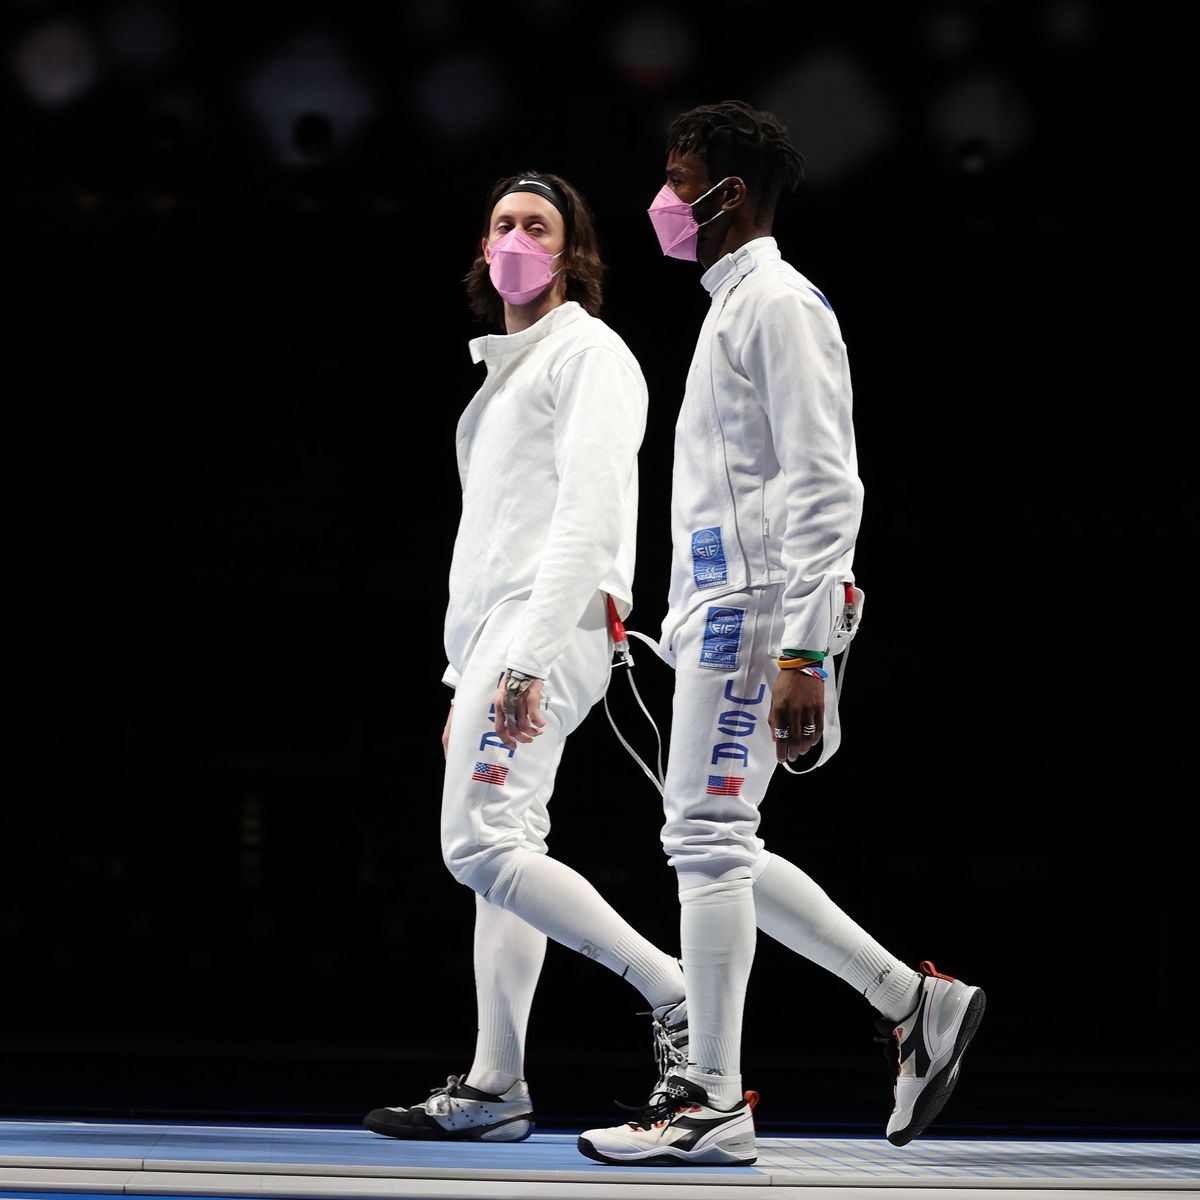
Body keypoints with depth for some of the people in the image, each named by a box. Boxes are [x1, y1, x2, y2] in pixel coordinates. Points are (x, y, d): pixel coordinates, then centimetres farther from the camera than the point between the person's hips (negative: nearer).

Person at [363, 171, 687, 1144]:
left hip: (551, 627, -10)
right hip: (501, 636, 10)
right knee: (503, 853, 7)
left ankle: (677, 993, -15)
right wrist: (465, 679, 23)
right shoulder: (508, 369, 23)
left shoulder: (589, 352, -7)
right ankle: (494, 1090, 9)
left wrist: (528, 657, -28)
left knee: (481, 848, -17)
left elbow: (587, 515, -19)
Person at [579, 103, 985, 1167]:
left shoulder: (779, 304, -9)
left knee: (709, 837, -9)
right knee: (719, 846, 9)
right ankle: (912, 1000, 13)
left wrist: (803, 654, -23)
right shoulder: (732, 308, 22)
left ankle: (712, 1099, -5)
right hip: (720, 608, 10)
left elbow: (826, 487, -17)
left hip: (757, 606, -10)